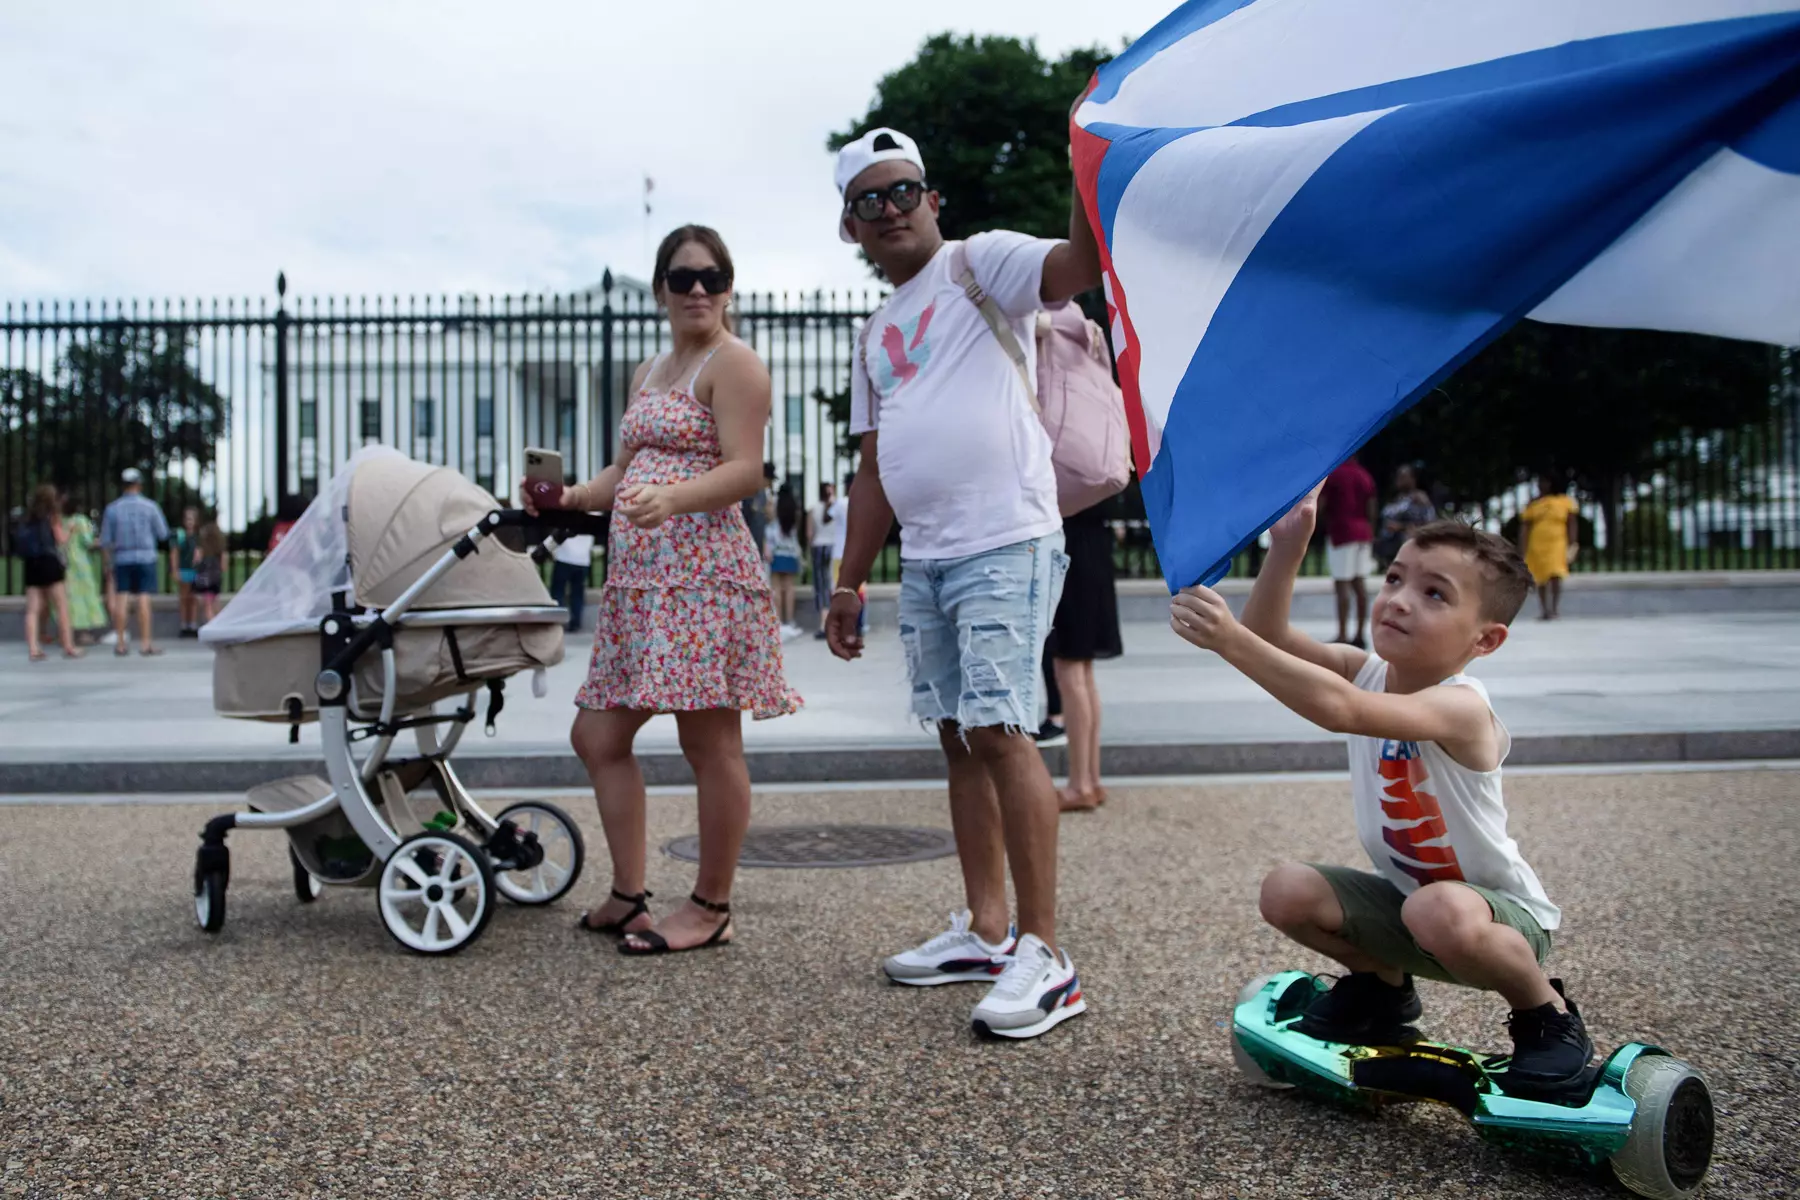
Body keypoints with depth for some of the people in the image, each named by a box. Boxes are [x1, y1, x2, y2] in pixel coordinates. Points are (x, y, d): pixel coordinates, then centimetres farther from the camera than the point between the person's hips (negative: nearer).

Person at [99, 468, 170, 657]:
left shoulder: (112, 508, 1)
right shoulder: (149, 506, -4)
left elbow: (105, 540, 2)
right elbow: (163, 533, 1)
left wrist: (109, 562, 14)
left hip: (122, 558, 2)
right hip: (146, 557, -2)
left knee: (122, 599, 5)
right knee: (144, 599, -3)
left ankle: (120, 643, 6)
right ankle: (145, 643, -4)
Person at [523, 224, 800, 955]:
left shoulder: (733, 363, -3)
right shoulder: (648, 374, 23)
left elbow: (745, 470, -13)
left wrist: (670, 497, -30)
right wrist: (569, 498, 7)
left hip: (702, 573, -9)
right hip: (639, 579, 10)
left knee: (710, 743, -3)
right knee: (597, 736, 10)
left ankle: (711, 909, 7)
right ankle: (629, 896, 21)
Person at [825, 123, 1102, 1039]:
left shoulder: (981, 264, 1)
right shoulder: (877, 333, 22)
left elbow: (1078, 266, -20)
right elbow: (874, 467, 24)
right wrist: (849, 580, 21)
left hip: (1005, 543, -8)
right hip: (924, 557, 8)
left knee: (999, 731, -14)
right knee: (958, 739, 10)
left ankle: (1043, 955, -10)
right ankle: (985, 931, 19)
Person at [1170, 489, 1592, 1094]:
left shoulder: (1460, 706, -31)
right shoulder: (1368, 671, -6)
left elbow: (1340, 709, -48)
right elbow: (1268, 634, -16)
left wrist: (1229, 640, -51)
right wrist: (1288, 544, -29)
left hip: (1502, 912, -7)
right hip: (1406, 896, 7)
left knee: (1440, 913, -40)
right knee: (1287, 891, -14)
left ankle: (1546, 1013, -7)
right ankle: (1382, 984, 17)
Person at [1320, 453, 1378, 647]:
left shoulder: (1332, 474, -6)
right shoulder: (1365, 476, 12)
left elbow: (1319, 504, -10)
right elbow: (1371, 511, 12)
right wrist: (1370, 536, 16)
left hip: (1341, 533, -6)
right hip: (1362, 532, 6)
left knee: (1341, 584, -7)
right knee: (1359, 584, 6)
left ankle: (1343, 635, -9)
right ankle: (1360, 635, 7)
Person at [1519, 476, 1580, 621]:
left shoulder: (1566, 501, 5)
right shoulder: (1532, 505, 9)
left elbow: (1572, 524, 4)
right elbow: (1524, 528, 7)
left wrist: (1572, 545, -4)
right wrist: (1522, 550, 1)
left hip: (1557, 544, -2)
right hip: (1536, 546, 2)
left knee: (1555, 577, -14)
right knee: (1541, 580, 6)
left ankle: (1555, 609, -9)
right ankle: (1544, 611, 12)